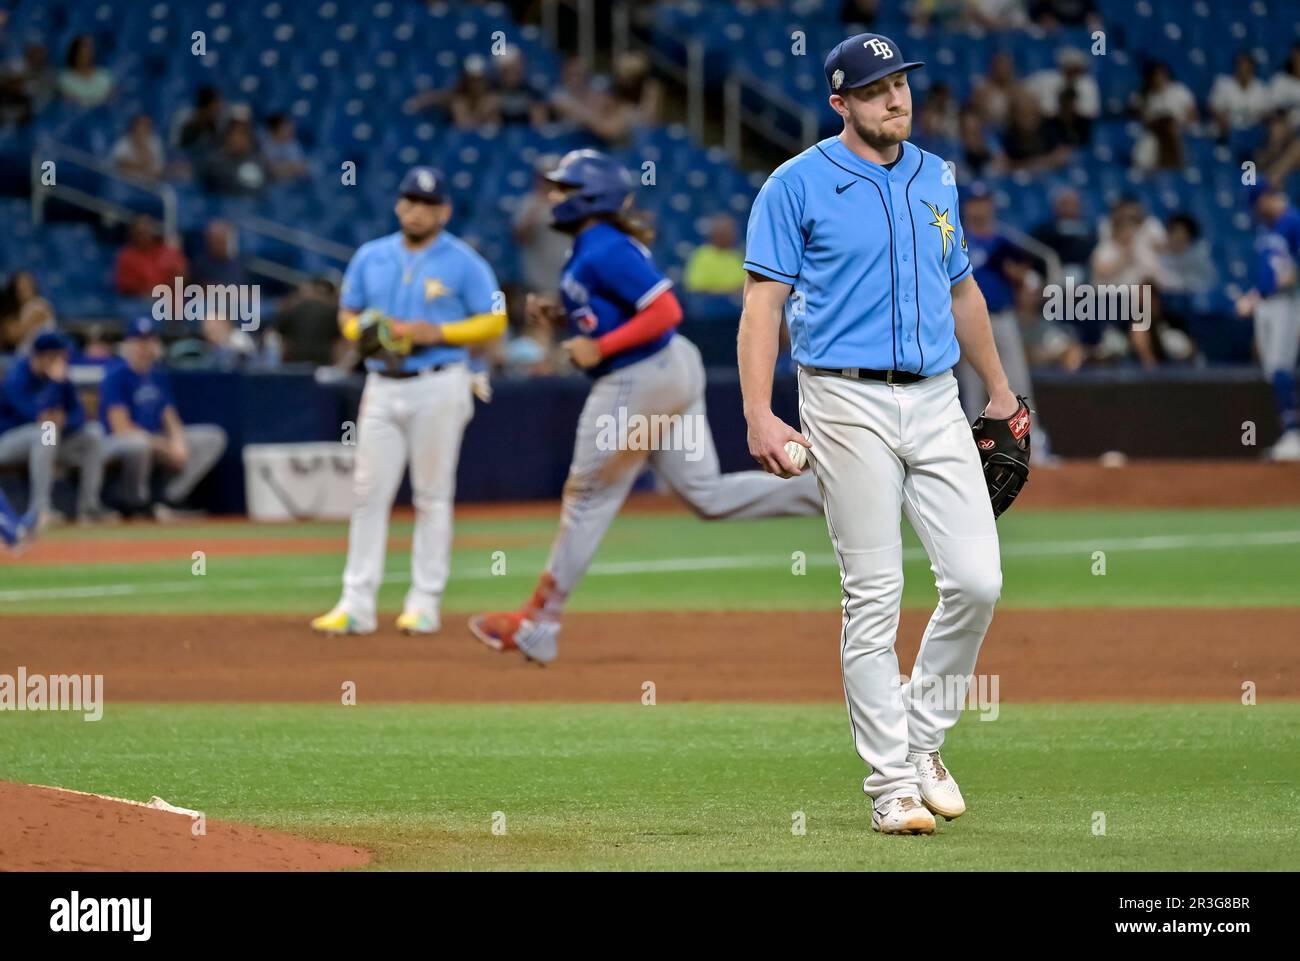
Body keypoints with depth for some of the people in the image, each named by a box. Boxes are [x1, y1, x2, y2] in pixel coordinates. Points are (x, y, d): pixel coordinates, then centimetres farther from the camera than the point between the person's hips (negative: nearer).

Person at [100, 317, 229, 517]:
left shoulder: (159, 375, 9)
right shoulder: (117, 376, -14)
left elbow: (170, 417, 10)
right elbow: (121, 427, -20)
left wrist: (177, 442, -14)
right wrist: (165, 449, -22)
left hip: (157, 440, 8)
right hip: (116, 443, -8)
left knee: (214, 438, -2)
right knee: (138, 444, -44)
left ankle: (171, 500, -6)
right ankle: (138, 502, -15)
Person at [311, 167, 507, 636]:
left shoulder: (463, 262, -2)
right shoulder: (371, 257, 11)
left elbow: (494, 321, -4)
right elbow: (347, 315, 18)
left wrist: (437, 333, -16)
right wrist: (367, 332, -5)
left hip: (439, 386, -4)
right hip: (383, 384, 4)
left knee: (433, 496, 0)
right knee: (368, 492, -1)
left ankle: (425, 602, 6)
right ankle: (357, 604, 0)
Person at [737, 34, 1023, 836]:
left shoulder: (937, 179, 14)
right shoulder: (799, 184, -3)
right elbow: (764, 304, -7)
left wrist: (1000, 392, 27)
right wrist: (760, 417, -17)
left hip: (937, 402, 5)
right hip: (850, 406, -5)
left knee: (978, 581, -4)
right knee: (875, 597, -4)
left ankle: (922, 739, 17)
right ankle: (892, 783, 2)